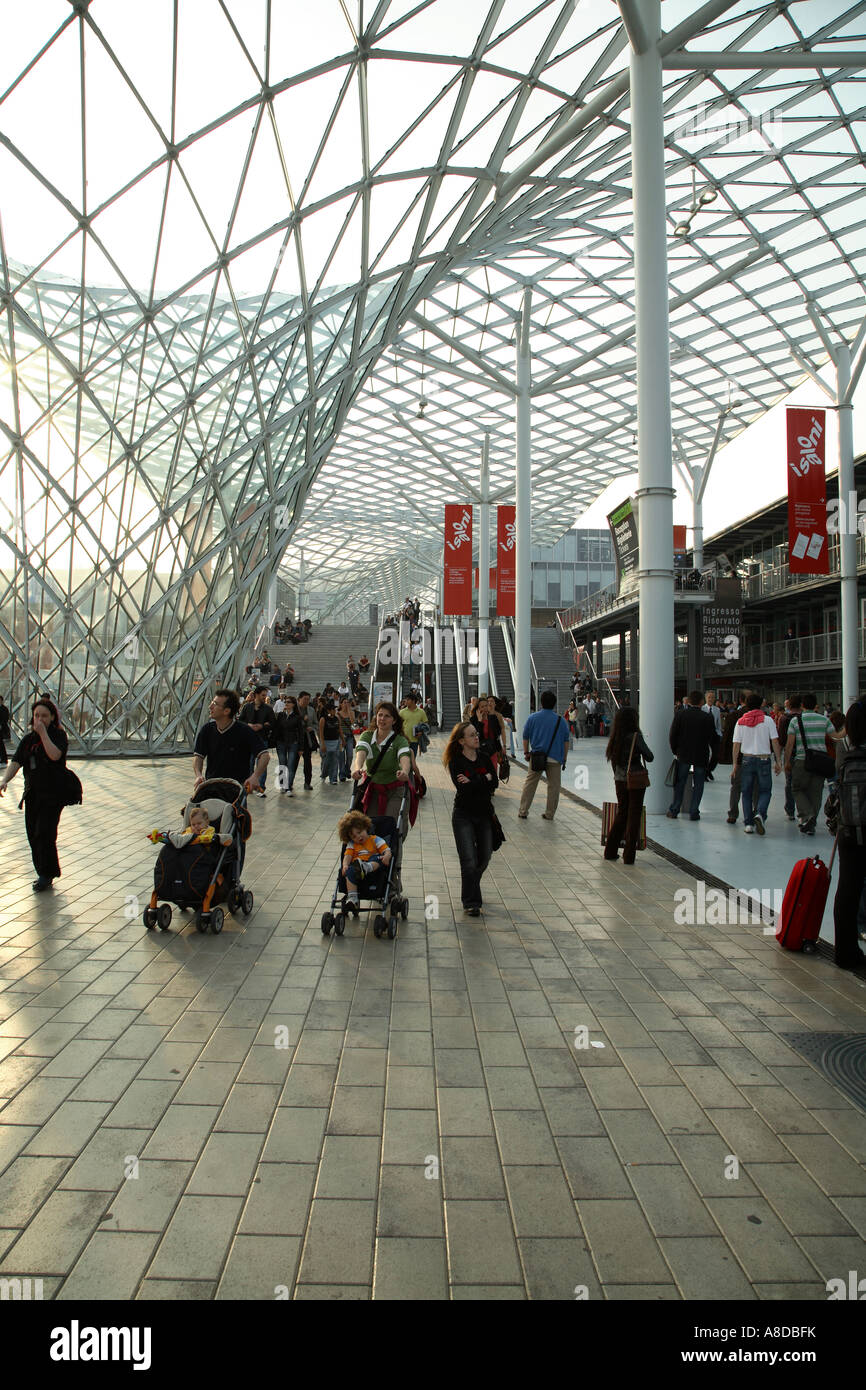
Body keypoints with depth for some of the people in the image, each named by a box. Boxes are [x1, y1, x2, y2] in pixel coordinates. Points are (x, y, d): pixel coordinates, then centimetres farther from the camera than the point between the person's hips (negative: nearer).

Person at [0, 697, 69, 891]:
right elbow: (16, 761, 1)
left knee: (44, 833, -9)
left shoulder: (59, 735, -5)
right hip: (32, 793, 6)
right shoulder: (28, 739, 10)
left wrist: (43, 732, -20)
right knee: (32, 833, 7)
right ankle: (44, 874, 19)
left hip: (53, 794, -6)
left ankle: (46, 875, 5)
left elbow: (55, 755, -24)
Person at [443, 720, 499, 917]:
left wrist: (473, 781, -18)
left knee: (484, 857, 11)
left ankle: (470, 890, 35)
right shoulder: (455, 762, -9)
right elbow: (463, 788, -22)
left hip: (484, 814, 5)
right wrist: (484, 779, -15)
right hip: (463, 814, -5)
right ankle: (472, 902, 3)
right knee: (469, 861, -8)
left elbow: (494, 783, -7)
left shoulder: (484, 758, 5)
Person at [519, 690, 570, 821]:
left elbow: (525, 737, 7)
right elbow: (566, 742, 4)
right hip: (555, 759, -1)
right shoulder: (560, 720, 1)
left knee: (529, 784, 8)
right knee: (554, 786, 8)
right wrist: (564, 759, 10)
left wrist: (526, 753, 18)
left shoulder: (533, 717, 2)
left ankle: (523, 811, 9)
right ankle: (550, 814, 11)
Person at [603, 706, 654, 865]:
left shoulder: (615, 737, 1)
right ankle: (628, 856, 8)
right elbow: (649, 757, -11)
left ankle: (611, 851, 21)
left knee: (621, 814, 18)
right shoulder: (635, 736, -16)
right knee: (633, 816, 5)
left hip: (619, 780, 5)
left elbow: (612, 759, 8)